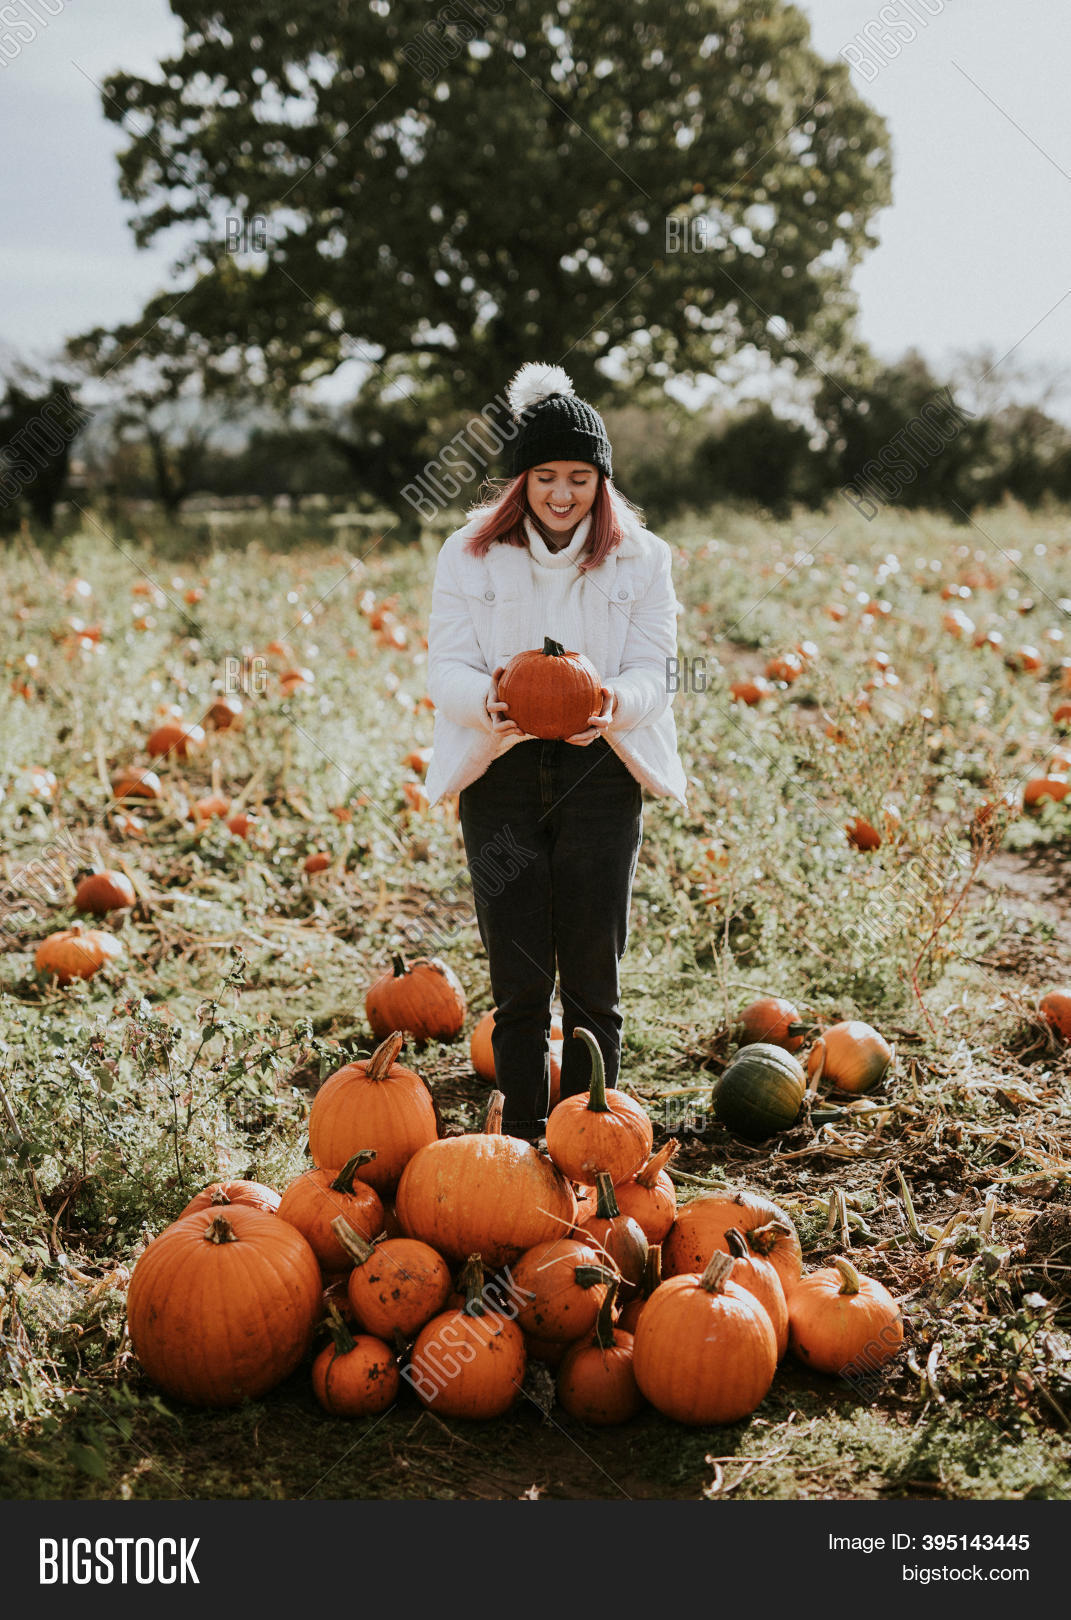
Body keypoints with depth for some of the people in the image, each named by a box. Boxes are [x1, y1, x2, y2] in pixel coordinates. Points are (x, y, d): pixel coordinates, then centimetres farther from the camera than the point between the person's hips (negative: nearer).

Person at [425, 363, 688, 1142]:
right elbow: (447, 667, -1)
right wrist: (489, 700, -25)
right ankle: (520, 1145, 12)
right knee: (519, 980, 1)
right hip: (501, 776, 0)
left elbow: (655, 670, -1)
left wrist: (613, 703, -25)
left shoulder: (640, 558, 5)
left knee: (593, 977, 2)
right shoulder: (469, 553, 5)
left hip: (600, 773, 0)